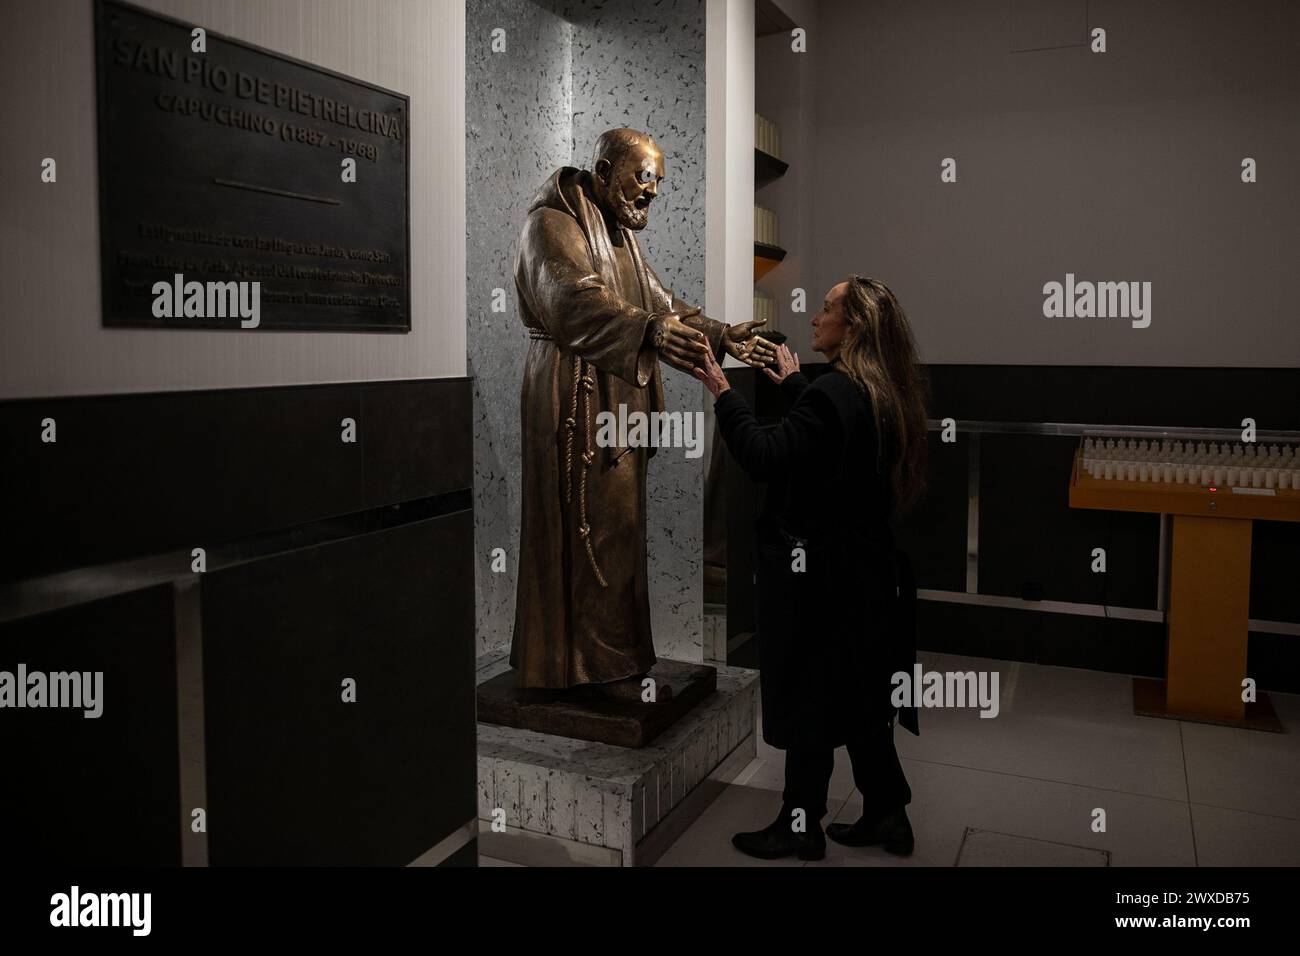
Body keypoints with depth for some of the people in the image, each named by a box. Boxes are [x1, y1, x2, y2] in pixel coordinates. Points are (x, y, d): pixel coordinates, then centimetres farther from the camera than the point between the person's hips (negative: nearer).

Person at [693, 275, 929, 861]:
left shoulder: (832, 392, -21)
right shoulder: (882, 395, 7)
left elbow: (764, 457, -24)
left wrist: (722, 392, -13)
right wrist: (793, 383, 36)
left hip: (816, 571, -9)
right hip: (865, 568, 9)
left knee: (807, 701, 4)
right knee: (861, 700, 18)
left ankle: (801, 828, 19)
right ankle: (886, 814, 29)